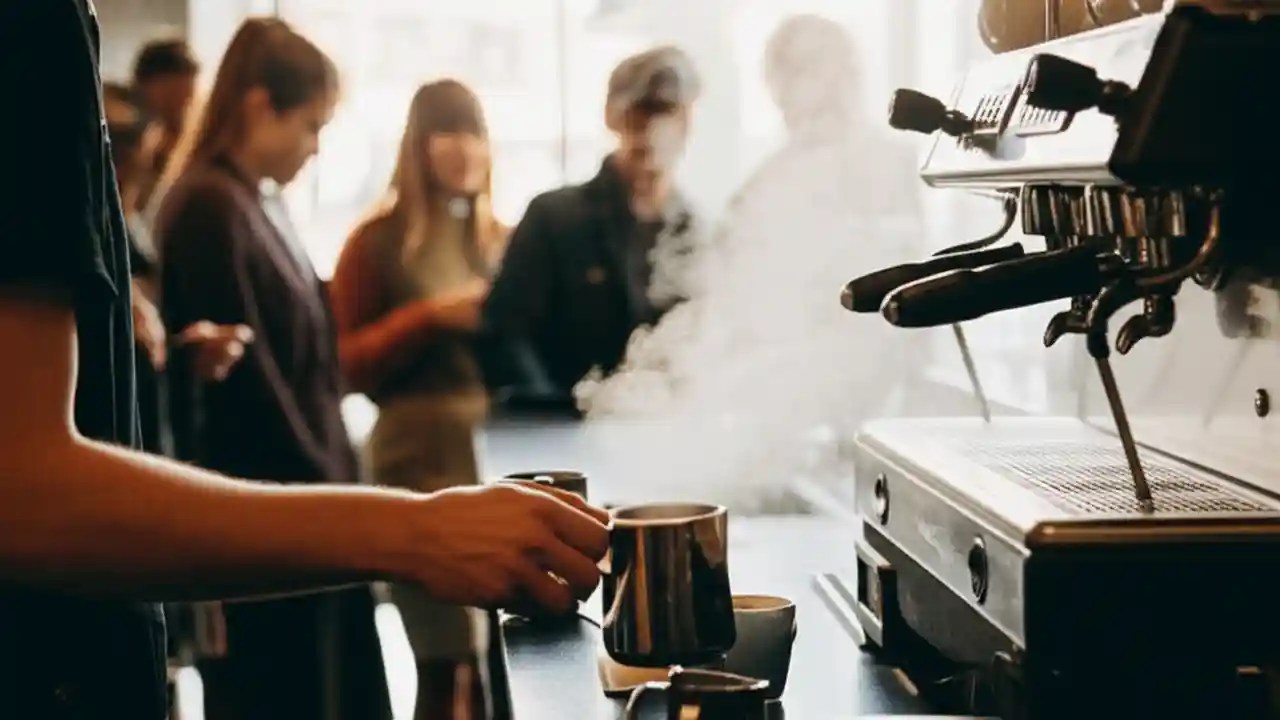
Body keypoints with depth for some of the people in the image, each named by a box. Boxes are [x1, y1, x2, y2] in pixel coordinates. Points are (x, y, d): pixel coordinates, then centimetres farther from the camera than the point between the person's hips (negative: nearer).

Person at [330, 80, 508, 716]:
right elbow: (346, 366, -1)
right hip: (423, 464, -4)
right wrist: (430, 315, -12)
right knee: (448, 664, -8)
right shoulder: (380, 241, 2)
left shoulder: (503, 240, 16)